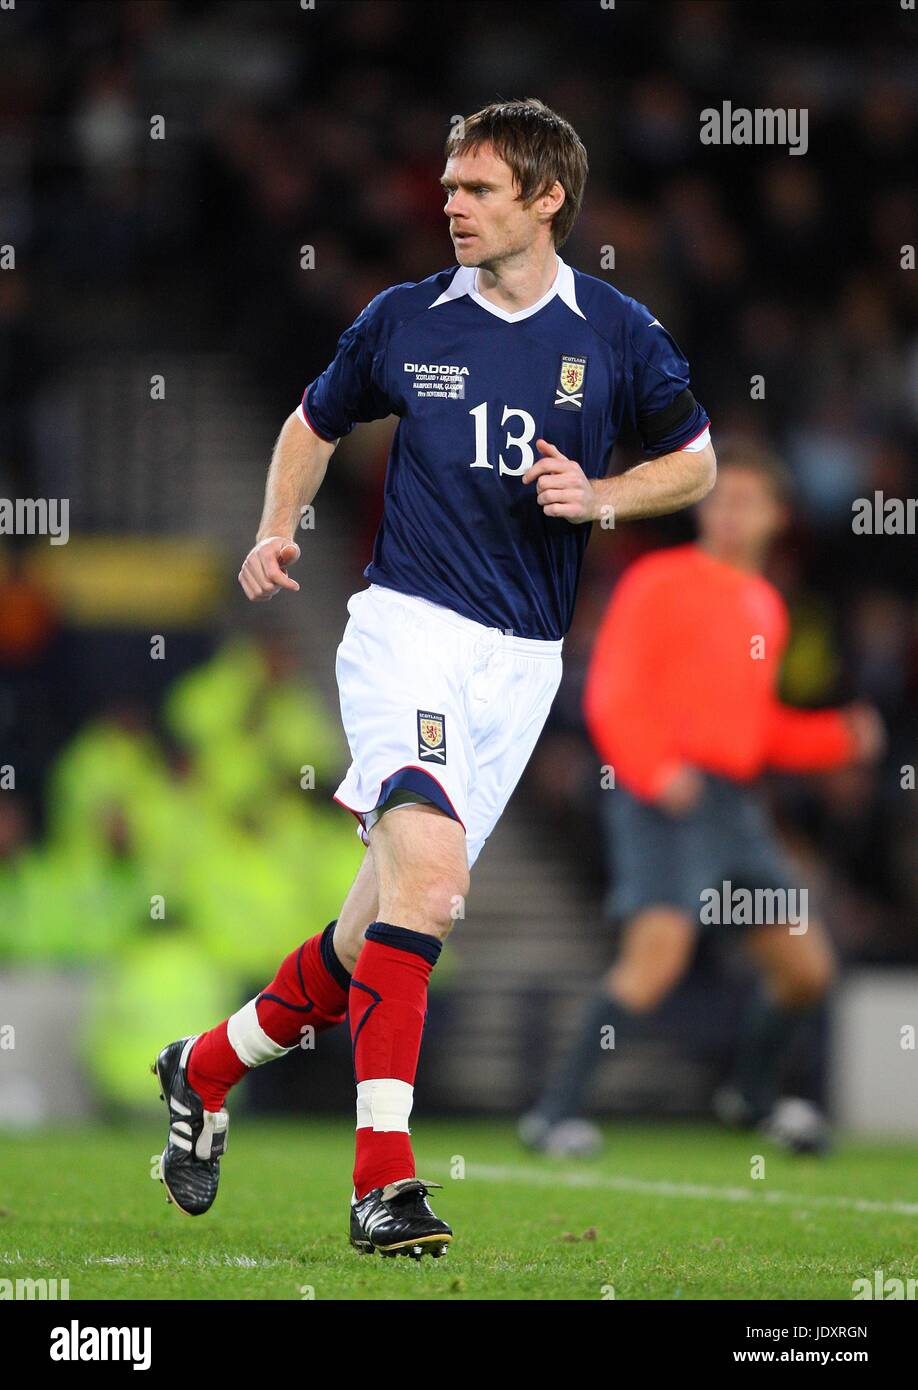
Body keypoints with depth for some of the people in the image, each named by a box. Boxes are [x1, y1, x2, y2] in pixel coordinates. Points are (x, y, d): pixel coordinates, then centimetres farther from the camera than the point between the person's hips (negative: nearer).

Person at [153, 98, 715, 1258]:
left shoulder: (617, 336, 3)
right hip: (408, 626, -3)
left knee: (388, 922, 7)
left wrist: (599, 498, -6)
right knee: (427, 869, -25)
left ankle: (210, 1066, 31)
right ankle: (383, 1176, -28)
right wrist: (275, 532, 3)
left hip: (523, 659, 3)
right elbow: (314, 422, 20)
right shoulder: (404, 321, 3)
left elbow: (695, 464, 13)